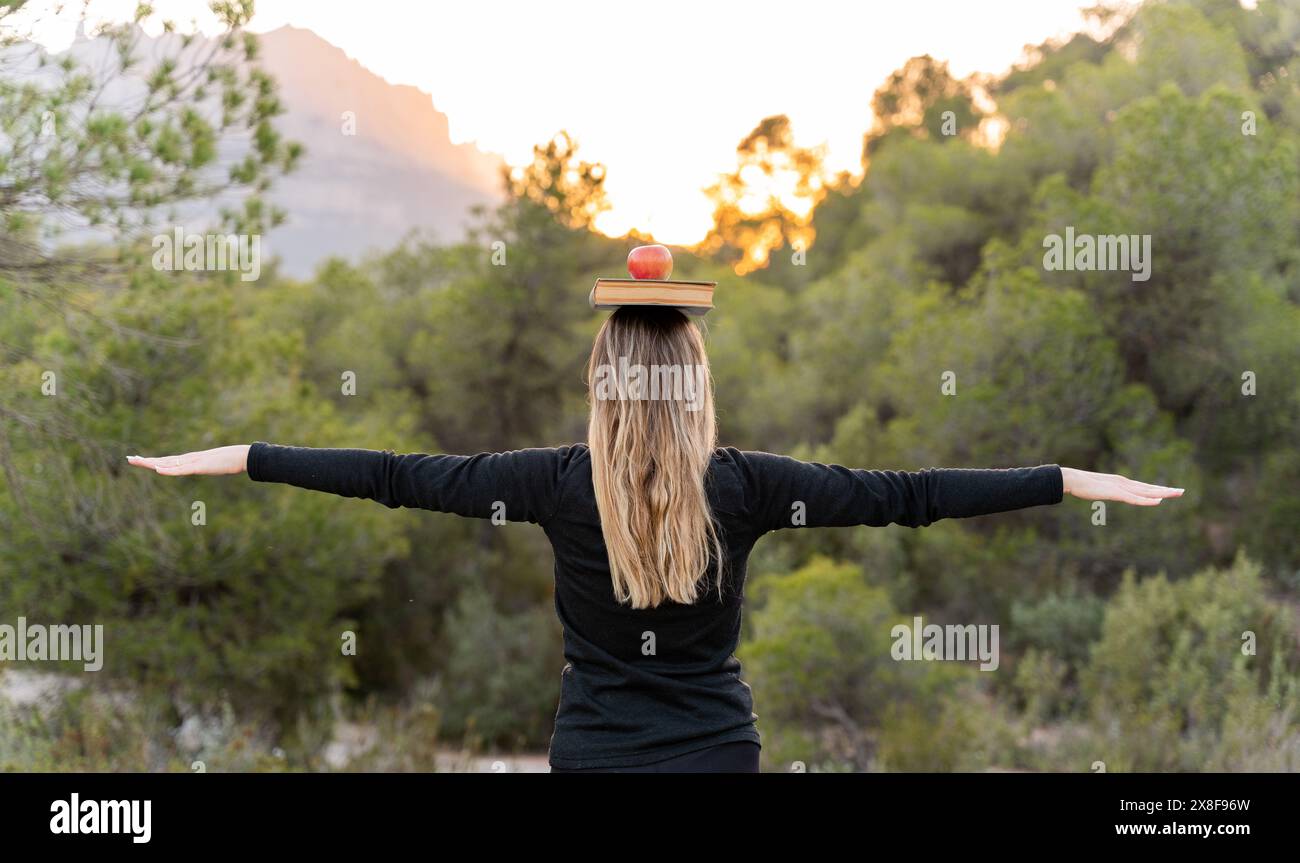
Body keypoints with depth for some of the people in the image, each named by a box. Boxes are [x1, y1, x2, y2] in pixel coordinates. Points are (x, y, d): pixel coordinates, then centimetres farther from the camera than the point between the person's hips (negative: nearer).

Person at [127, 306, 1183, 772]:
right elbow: (907, 494, -7)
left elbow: (396, 476, -5)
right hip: (718, 754, 0)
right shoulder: (743, 487, -8)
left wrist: (233, 458, 3)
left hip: (594, 756, 0)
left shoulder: (560, 484, -8)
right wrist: (1074, 481, -2)